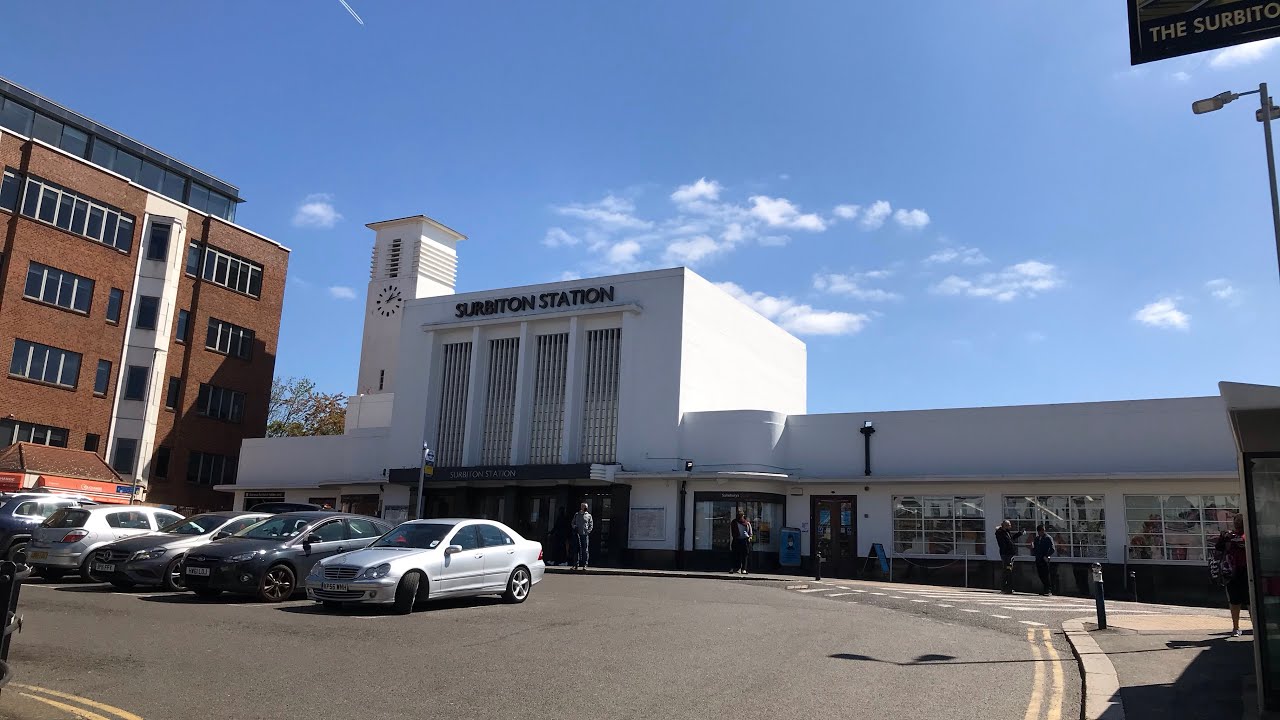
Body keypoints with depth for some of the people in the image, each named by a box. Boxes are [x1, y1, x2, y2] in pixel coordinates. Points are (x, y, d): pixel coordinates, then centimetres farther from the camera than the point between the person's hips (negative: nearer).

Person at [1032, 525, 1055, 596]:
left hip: (1044, 560, -6)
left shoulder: (1048, 538, -2)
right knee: (1041, 575, 7)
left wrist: (1046, 556, -17)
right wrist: (1032, 547, 1)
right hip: (1038, 559, 6)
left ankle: (1049, 590, -4)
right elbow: (1035, 549, 23)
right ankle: (1046, 589, 16)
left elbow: (1052, 549, -7)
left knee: (1046, 575, -7)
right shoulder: (1037, 538, 18)